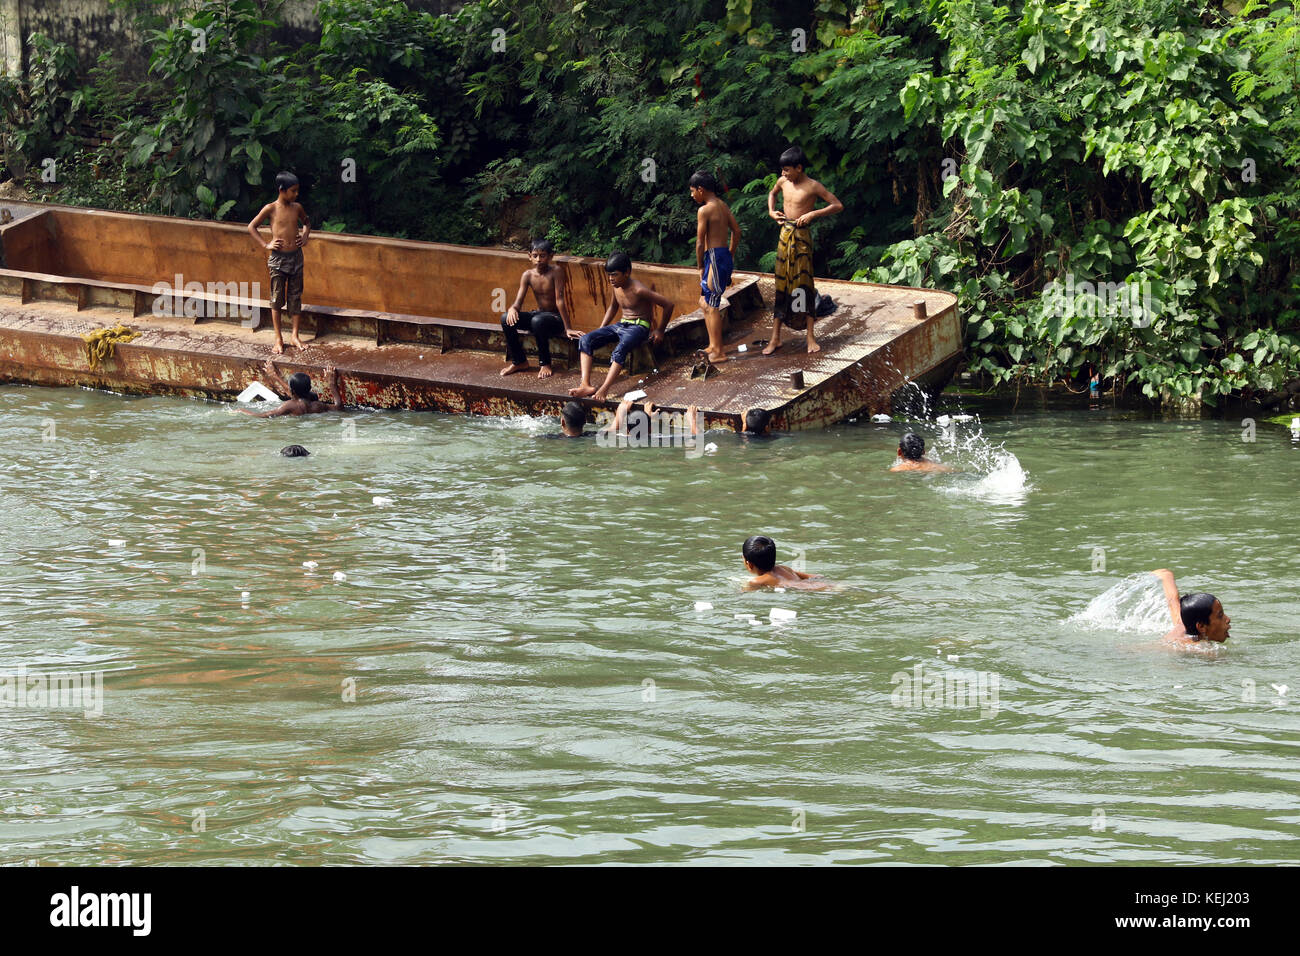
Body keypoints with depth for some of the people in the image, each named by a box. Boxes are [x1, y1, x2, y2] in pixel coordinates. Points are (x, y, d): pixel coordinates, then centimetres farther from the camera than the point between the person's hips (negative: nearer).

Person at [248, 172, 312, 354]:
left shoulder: (297, 207, 4)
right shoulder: (271, 208, -8)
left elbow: (306, 222, 25)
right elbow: (251, 227, 0)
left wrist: (305, 237, 8)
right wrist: (265, 245, -6)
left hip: (296, 257, 4)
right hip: (278, 257, -4)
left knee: (295, 298, 7)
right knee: (277, 299, 2)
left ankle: (295, 336, 16)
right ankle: (278, 339, 8)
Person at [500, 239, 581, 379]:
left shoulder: (556, 272, -16)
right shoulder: (528, 275, -2)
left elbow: (559, 300, -21)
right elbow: (519, 300, -6)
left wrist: (567, 329, -23)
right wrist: (513, 308, -32)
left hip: (555, 318, -6)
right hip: (538, 314, 6)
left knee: (538, 321, -38)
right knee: (506, 319, -16)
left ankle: (544, 363, -17)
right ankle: (519, 361, 1)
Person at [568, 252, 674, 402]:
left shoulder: (638, 290, -17)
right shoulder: (617, 287, 6)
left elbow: (668, 304, -14)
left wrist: (660, 330, -7)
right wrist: (600, 330, 17)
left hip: (639, 327, -8)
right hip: (621, 325, 8)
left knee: (621, 348, -41)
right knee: (585, 340, -13)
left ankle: (604, 390, -49)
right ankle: (586, 385, -26)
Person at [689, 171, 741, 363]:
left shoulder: (704, 210, -13)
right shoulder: (723, 206, 13)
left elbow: (700, 242, -13)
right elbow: (736, 230, 18)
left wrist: (700, 267, -2)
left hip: (714, 257, -9)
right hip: (725, 256, 9)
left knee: (712, 306, -5)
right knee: (704, 302, 18)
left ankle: (719, 352, -5)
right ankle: (713, 345, 21)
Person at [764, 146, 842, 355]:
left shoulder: (812, 186, -10)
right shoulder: (783, 181, 6)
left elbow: (837, 205, -10)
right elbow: (772, 193, 30)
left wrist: (812, 214, -18)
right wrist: (771, 211, 12)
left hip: (802, 236, -5)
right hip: (785, 234, 5)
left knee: (803, 284, -3)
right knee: (781, 285, 5)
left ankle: (810, 338, 4)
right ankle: (775, 338, 8)